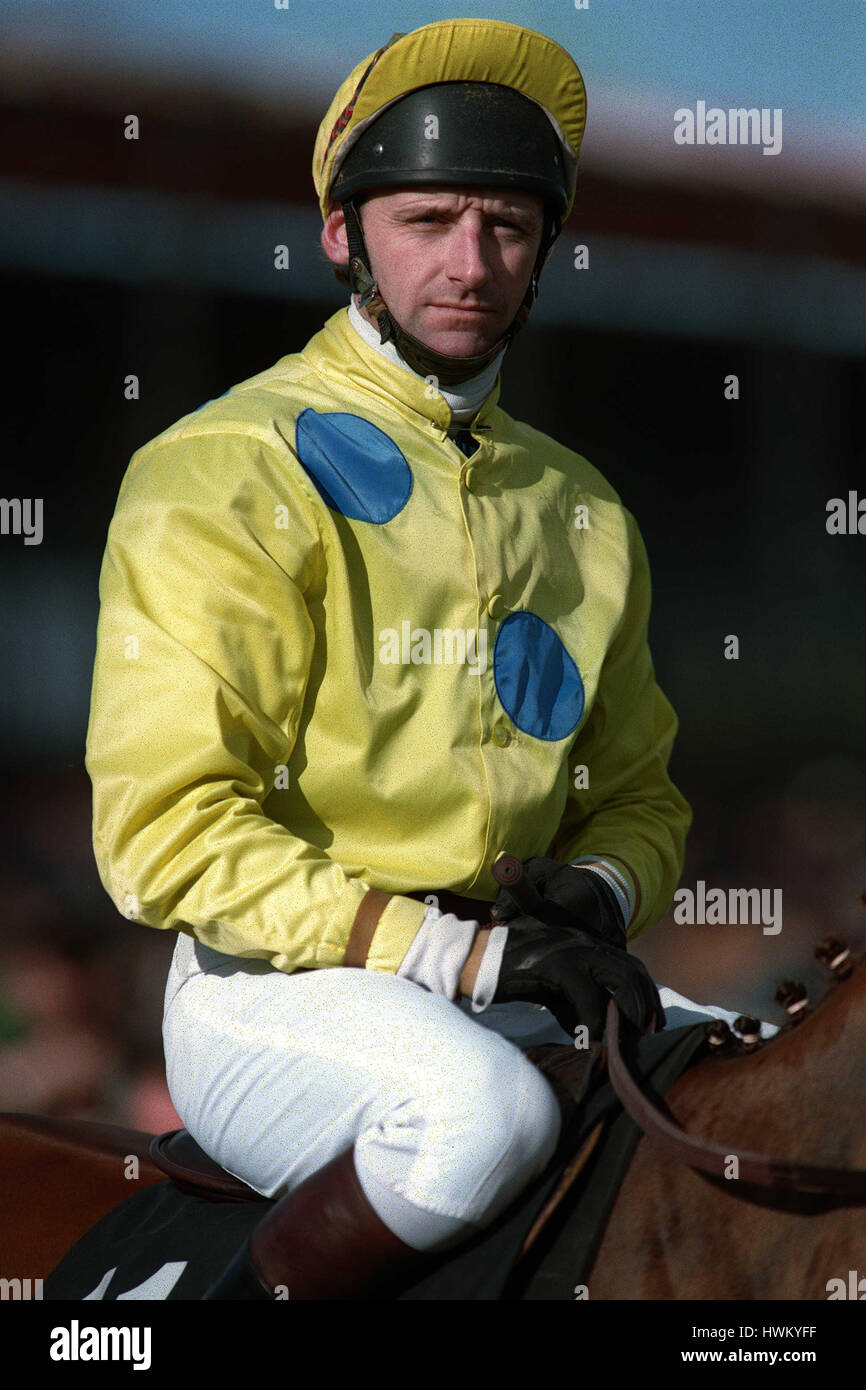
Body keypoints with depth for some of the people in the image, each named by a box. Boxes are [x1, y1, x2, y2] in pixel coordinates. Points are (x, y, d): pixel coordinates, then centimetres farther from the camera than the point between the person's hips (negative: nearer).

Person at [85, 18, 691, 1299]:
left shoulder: (581, 512, 17)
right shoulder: (226, 475, -4)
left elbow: (637, 791, 23)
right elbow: (165, 828, -12)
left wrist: (600, 892, -3)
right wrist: (457, 951, -20)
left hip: (508, 989, 6)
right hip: (271, 992, -6)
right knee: (484, 1109, -35)